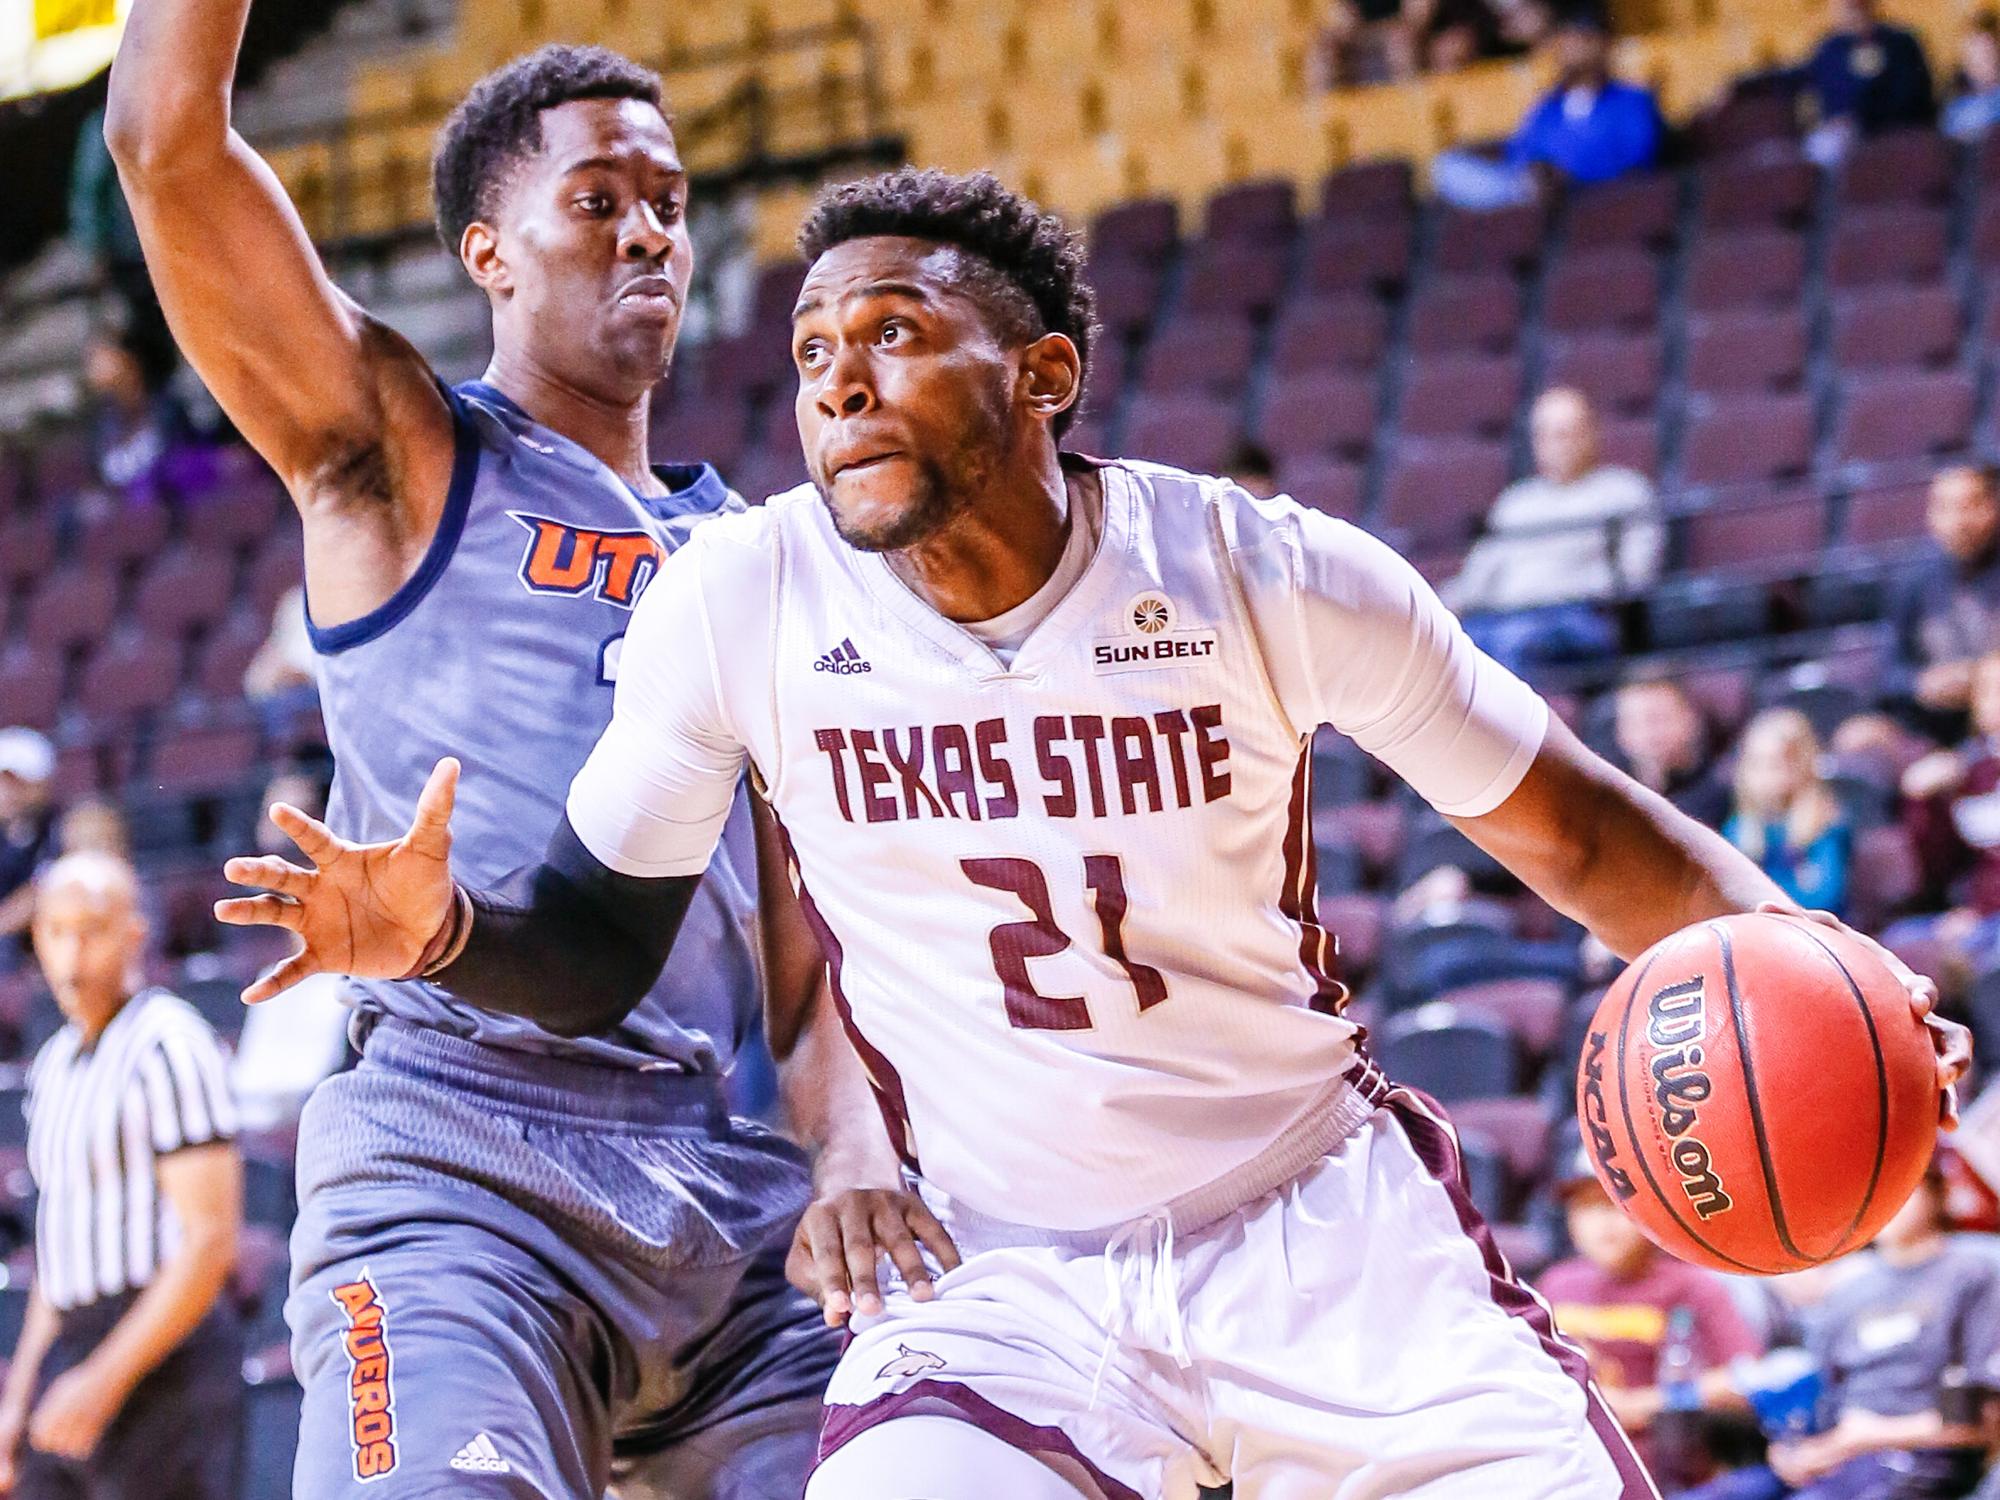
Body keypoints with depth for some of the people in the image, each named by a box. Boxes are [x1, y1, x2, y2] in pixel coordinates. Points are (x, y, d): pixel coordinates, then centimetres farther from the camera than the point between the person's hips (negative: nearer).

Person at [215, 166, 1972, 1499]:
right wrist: (442, 927, -22)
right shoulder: (741, 596, -9)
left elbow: (1580, 831, -1)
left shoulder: (1274, 576, -12)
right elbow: (600, 947, 1)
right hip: (1000, 1287, 0)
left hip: (1332, 1232, 1)